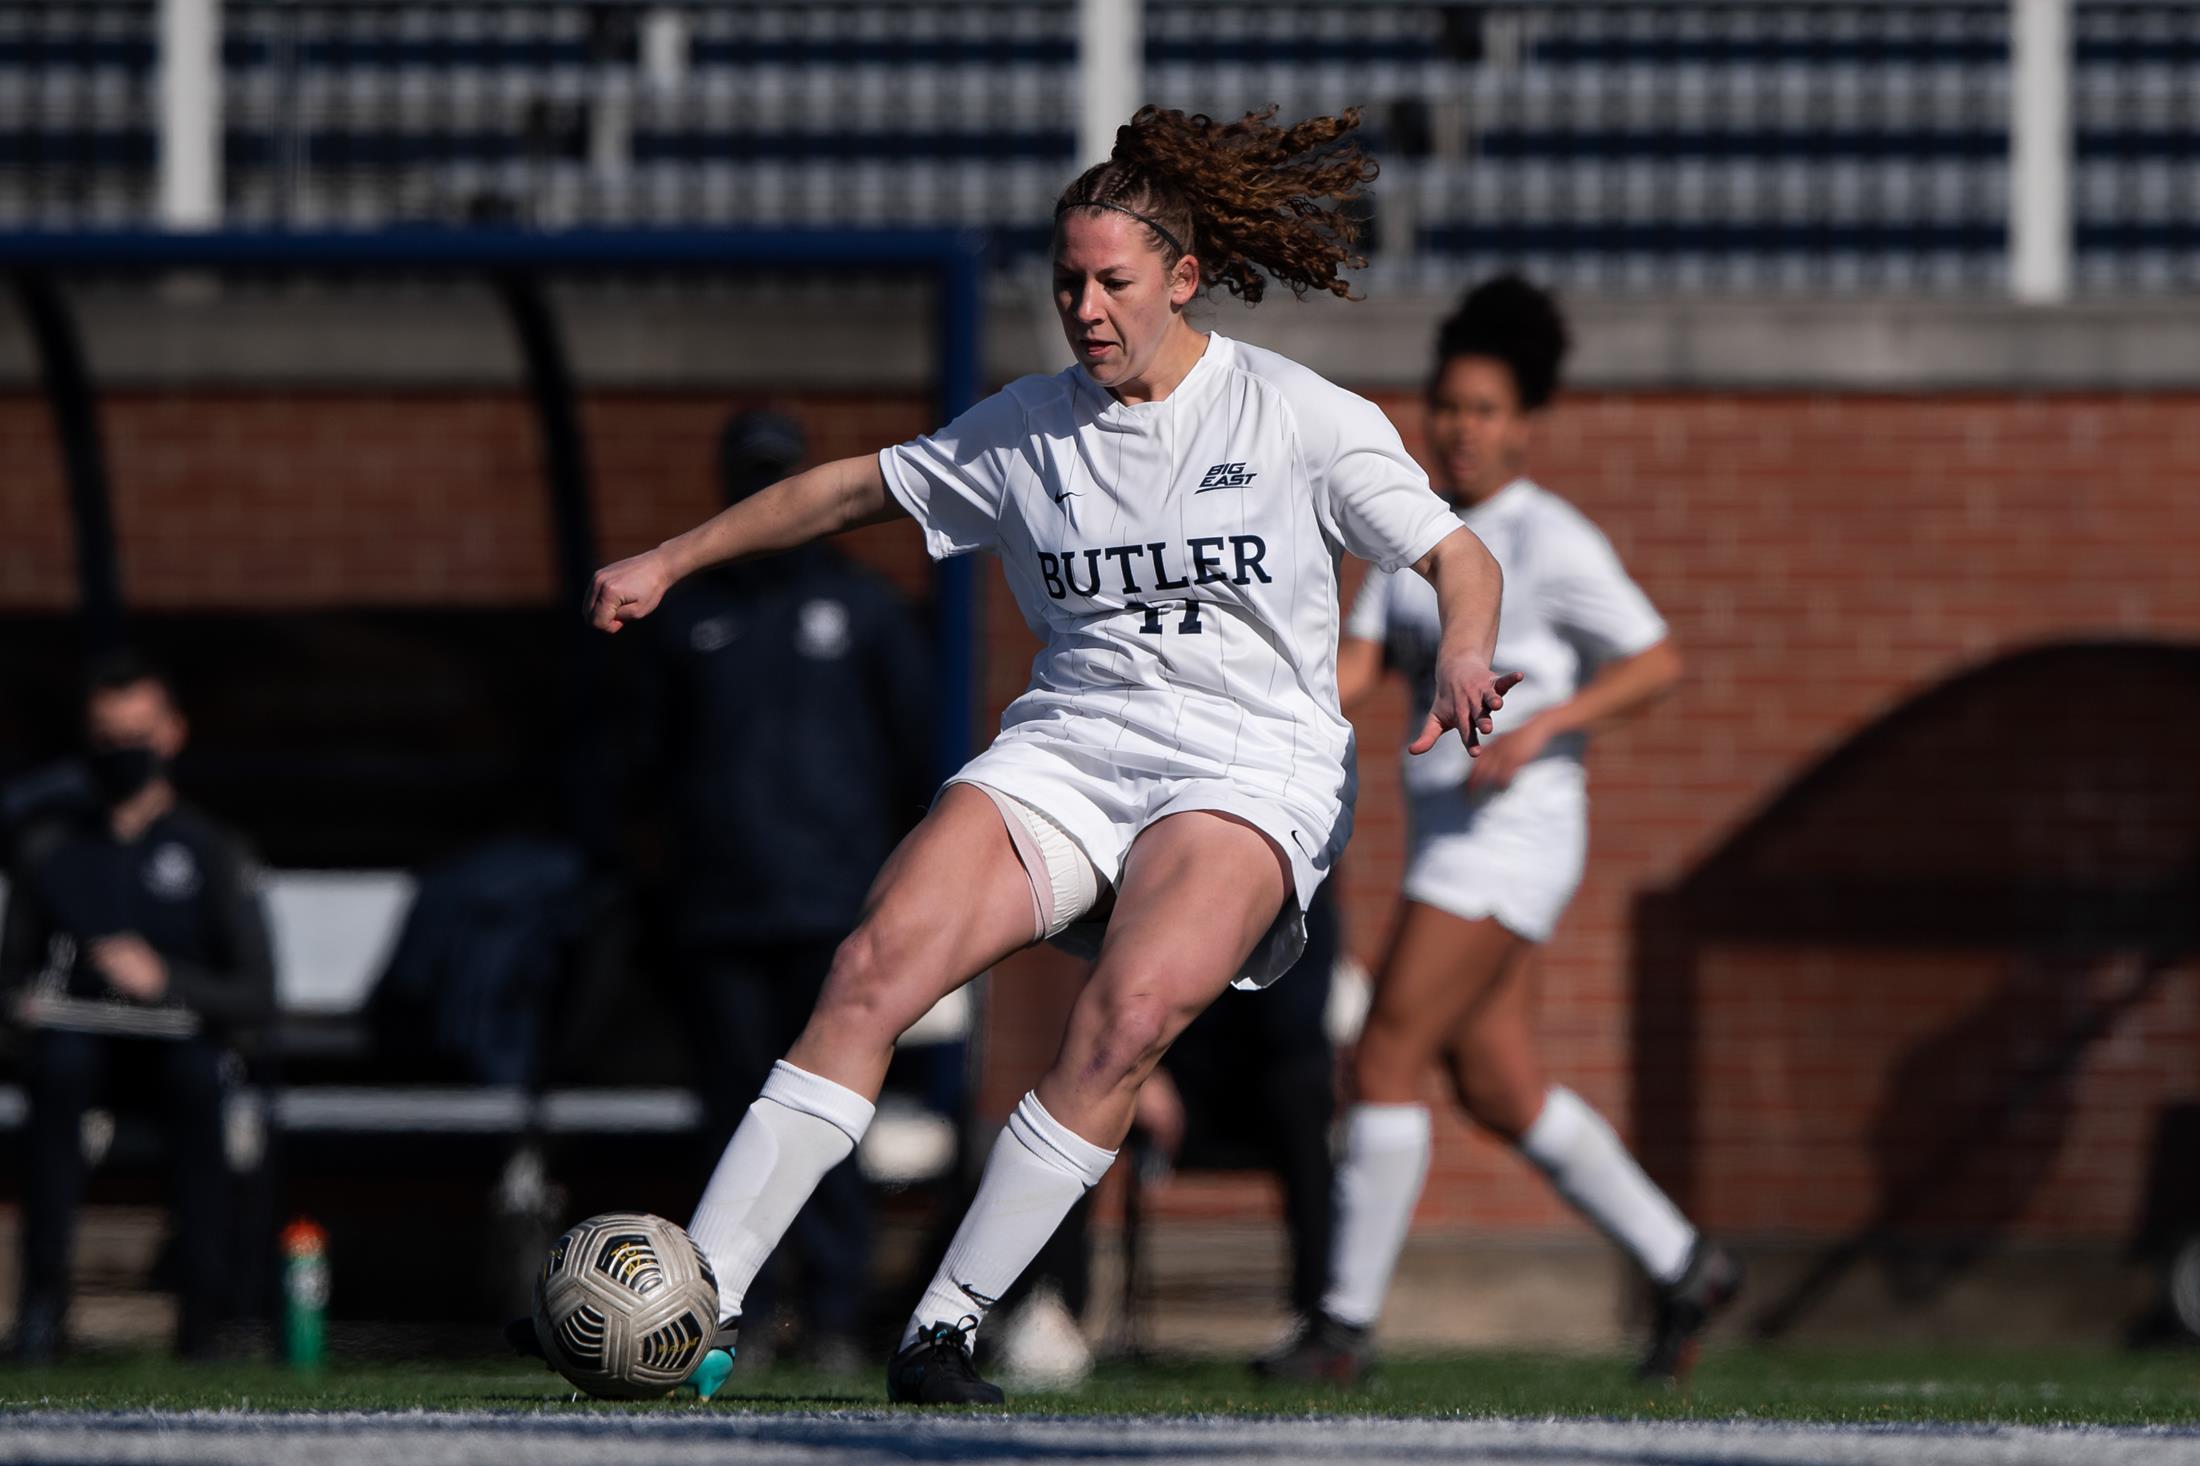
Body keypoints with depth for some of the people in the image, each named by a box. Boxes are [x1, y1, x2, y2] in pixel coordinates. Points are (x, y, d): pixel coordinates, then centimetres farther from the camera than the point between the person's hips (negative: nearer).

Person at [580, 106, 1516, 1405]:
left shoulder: (1301, 419, -1)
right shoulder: (1025, 430, 10)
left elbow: (1459, 556, 1)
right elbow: (852, 490, 22)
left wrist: (1463, 659, -20)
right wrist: (668, 563, 21)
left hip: (1249, 773, -3)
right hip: (1067, 750, 3)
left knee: (1131, 1010, -31)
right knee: (876, 966, -21)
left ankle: (948, 1326, -22)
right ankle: (701, 1309, -22)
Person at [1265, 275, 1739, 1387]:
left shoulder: (1550, 542, -10)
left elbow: (1658, 664, -12)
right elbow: (1353, 667, 6)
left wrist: (1542, 724, -23)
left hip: (1512, 831, -9)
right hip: (1445, 837, 9)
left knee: (1384, 1065, -12)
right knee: (1497, 1094, 12)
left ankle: (1344, 1323, -7)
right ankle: (1681, 1265, 23)